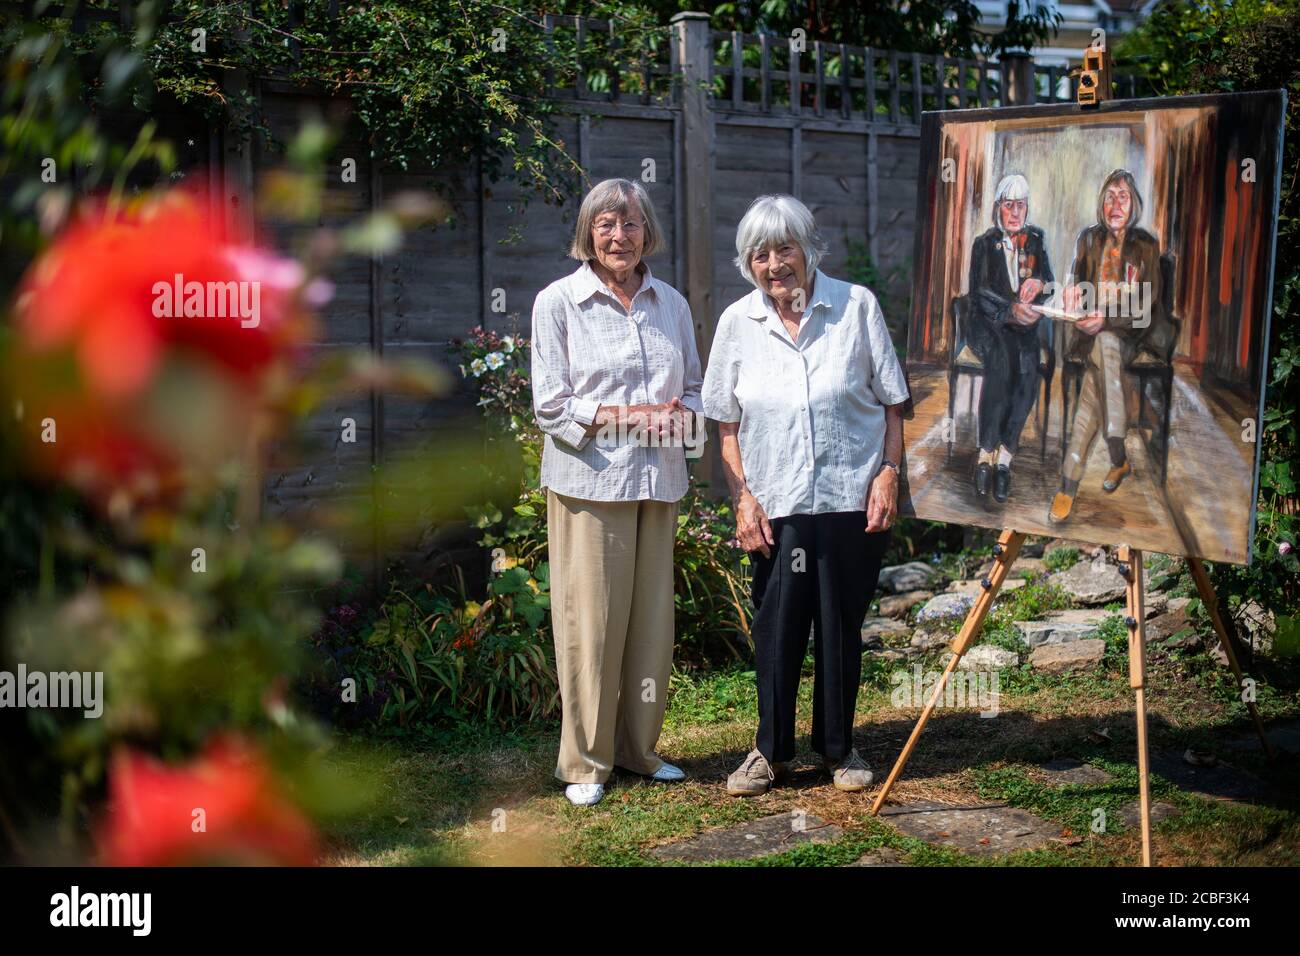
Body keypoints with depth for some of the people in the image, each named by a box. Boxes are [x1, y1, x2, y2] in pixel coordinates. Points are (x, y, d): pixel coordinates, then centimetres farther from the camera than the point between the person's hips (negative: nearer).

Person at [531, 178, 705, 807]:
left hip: (658, 481, 5)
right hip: (589, 479, -4)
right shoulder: (558, 302, -2)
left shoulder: (671, 303, 12)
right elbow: (551, 405, -7)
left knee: (653, 616, 8)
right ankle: (585, 762, 11)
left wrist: (681, 415, -6)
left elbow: (693, 387, 18)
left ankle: (639, 748, 22)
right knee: (591, 620, -2)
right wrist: (633, 417, -16)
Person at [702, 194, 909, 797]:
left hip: (853, 498, 0)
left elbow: (891, 401, 3)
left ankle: (838, 747, 26)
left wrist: (888, 474, -5)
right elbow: (726, 423, 6)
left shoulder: (856, 306, -2)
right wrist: (742, 498, -1)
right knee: (776, 627, 3)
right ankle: (771, 748, 21)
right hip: (777, 503, 1)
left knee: (842, 625, 9)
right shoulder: (738, 322, 2)